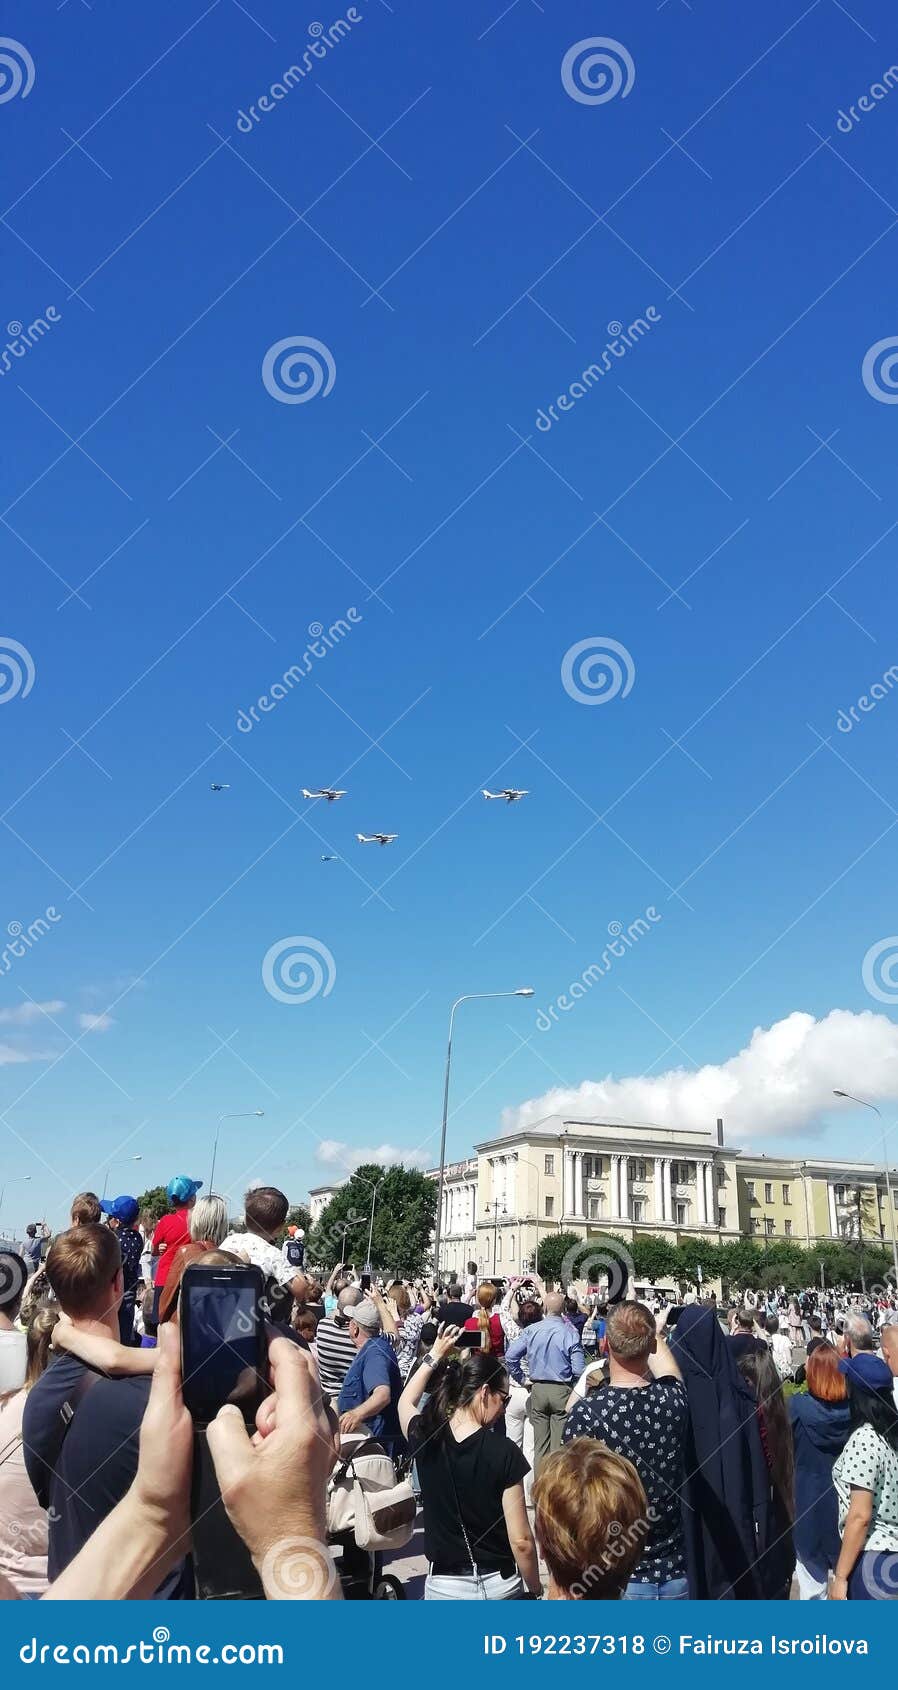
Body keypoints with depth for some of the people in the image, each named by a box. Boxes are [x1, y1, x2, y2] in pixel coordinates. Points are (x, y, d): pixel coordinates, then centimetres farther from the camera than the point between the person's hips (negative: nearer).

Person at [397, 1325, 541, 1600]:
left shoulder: (426, 1440, -8)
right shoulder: (504, 1452, -18)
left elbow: (405, 1402, 17)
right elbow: (521, 1541, -14)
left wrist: (435, 1355, 18)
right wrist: (535, 1589, 1)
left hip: (444, 1585, 2)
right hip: (499, 1584, -2)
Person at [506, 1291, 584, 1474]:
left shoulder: (531, 1330, -4)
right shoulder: (570, 1333, -12)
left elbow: (510, 1355, -3)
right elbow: (579, 1370, -13)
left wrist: (520, 1378, 9)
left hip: (537, 1390, 3)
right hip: (561, 1390, -3)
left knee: (540, 1443, 13)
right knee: (559, 1444, 4)